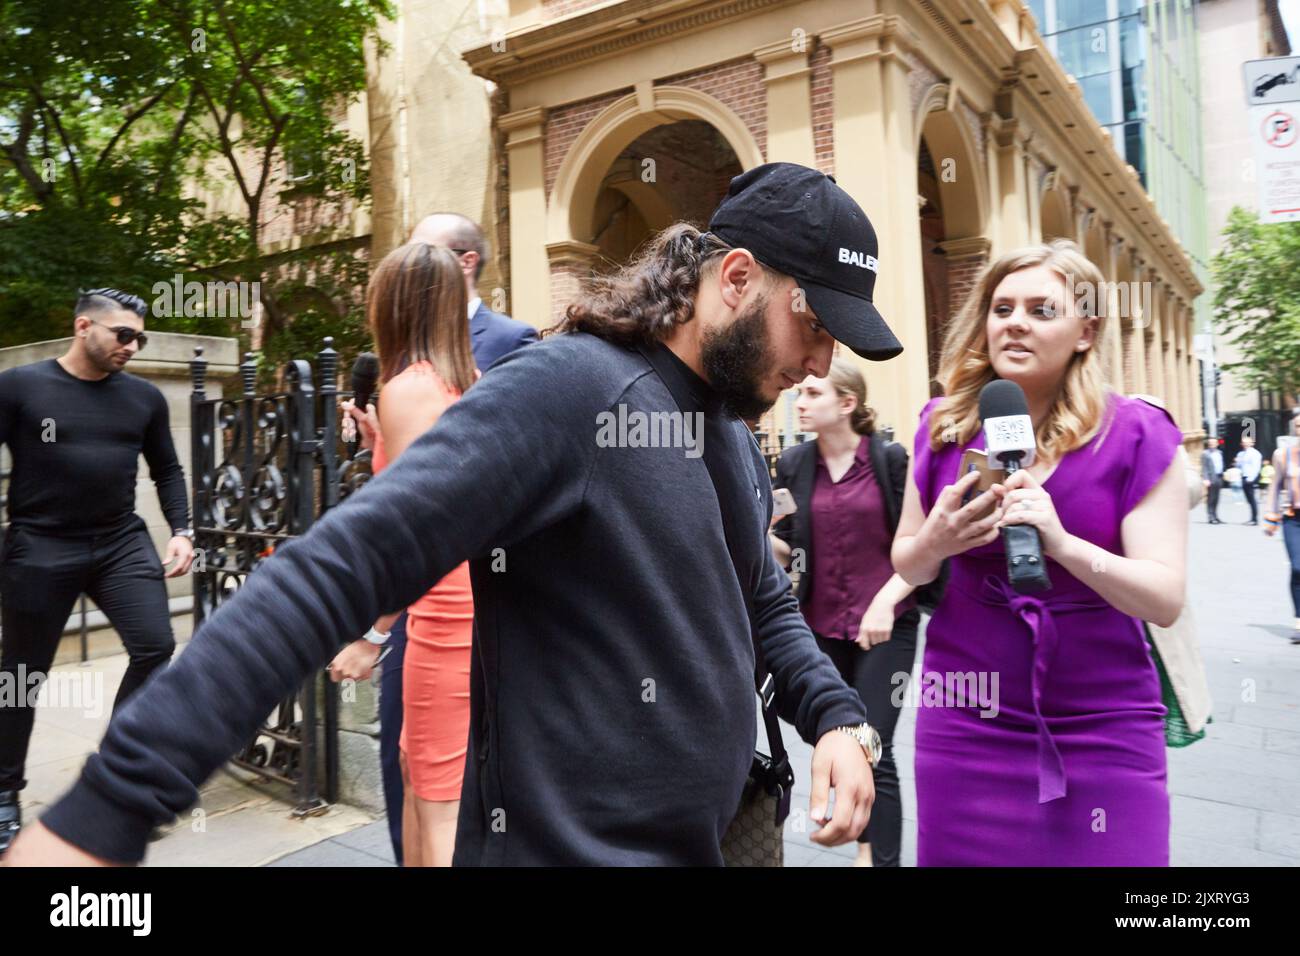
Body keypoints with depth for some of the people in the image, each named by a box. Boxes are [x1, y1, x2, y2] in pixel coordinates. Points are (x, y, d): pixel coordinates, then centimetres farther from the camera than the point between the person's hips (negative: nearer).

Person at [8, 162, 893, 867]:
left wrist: (838, 716, -1)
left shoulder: (736, 433, 6)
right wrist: (112, 804, -31)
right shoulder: (567, 389, -22)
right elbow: (339, 569, -28)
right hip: (570, 843, -9)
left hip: (706, 838, 9)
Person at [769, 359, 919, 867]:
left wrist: (886, 600, -16)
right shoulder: (793, 464, 1)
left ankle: (882, 856, 7)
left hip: (886, 624, -4)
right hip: (820, 625, 4)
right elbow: (785, 547, 4)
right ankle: (868, 844, 36)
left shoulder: (891, 459, -8)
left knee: (872, 748, -6)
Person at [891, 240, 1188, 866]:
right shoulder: (944, 425, 0)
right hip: (966, 717, 2)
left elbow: (1165, 600, -12)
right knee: (961, 852, 11)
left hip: (1103, 726, -2)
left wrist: (1062, 542, -30)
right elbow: (907, 566, 7)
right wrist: (935, 542, -17)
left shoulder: (1136, 435, -7)